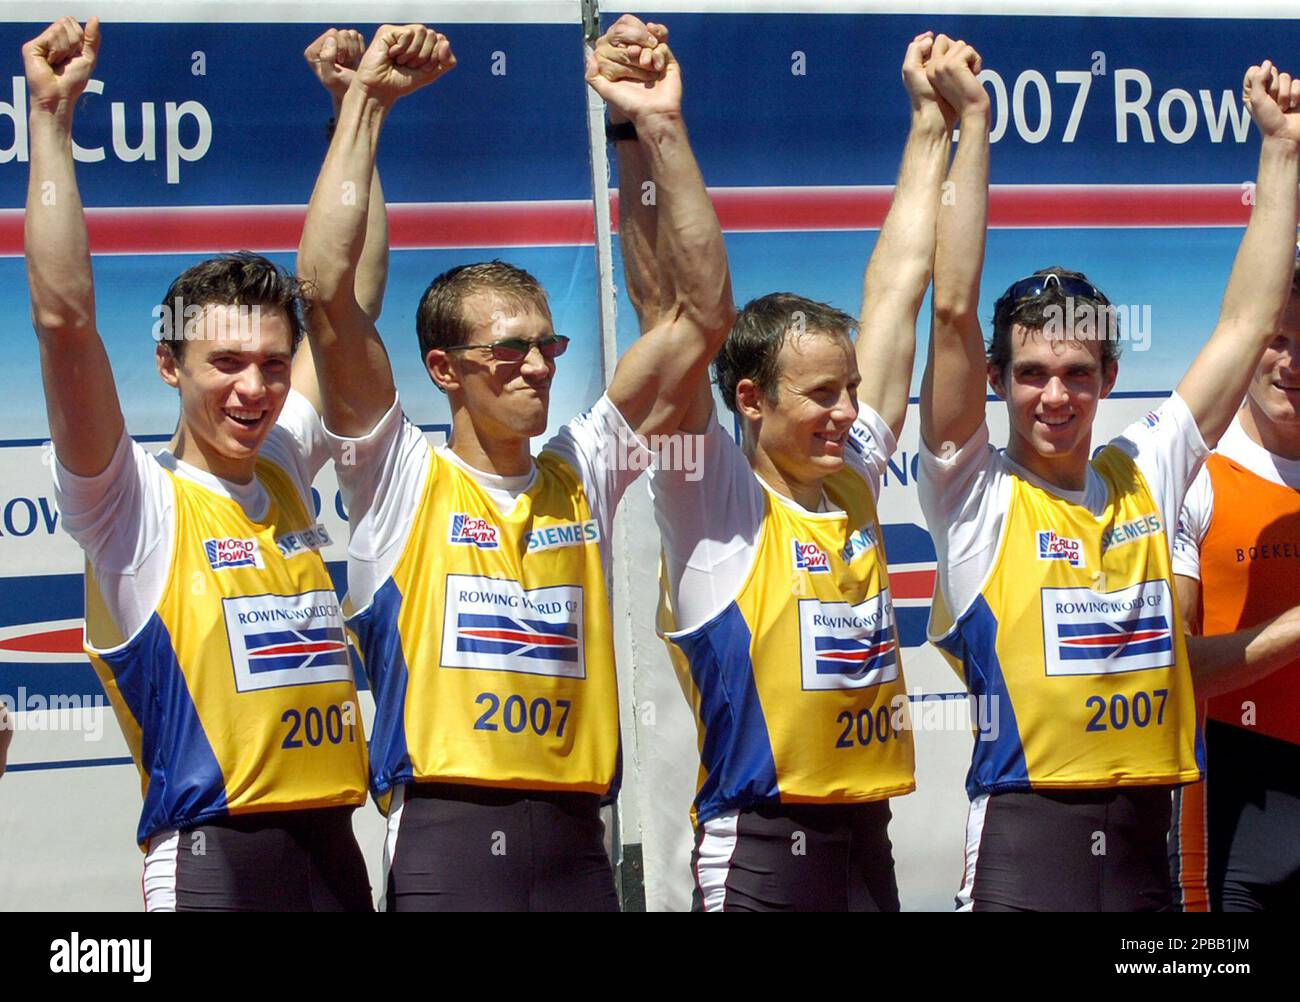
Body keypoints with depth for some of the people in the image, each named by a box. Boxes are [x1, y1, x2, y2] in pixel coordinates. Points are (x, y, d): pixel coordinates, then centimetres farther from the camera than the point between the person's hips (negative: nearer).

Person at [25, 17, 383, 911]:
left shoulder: (285, 473, 13)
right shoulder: (136, 504, -3)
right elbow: (64, 316, -14)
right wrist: (52, 116, -13)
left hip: (335, 849, 6)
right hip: (212, 860, -6)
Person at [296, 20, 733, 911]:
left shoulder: (583, 475, 13)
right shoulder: (401, 479, 3)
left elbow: (705, 314, 9)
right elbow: (329, 294, -8)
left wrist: (662, 127, 2)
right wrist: (367, 100, -8)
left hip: (576, 843, 4)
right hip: (446, 839, -4)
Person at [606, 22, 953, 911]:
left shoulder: (853, 481, 10)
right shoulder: (716, 503, -4)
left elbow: (898, 285, 16)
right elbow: (667, 304, -13)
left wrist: (932, 121, 22)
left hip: (866, 838, 6)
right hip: (759, 846, -6)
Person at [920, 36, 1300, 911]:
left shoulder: (1144, 476, 9)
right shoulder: (975, 494, -2)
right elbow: (955, 308, -12)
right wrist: (973, 121, -14)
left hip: (1144, 836, 4)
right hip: (1024, 838, -4)